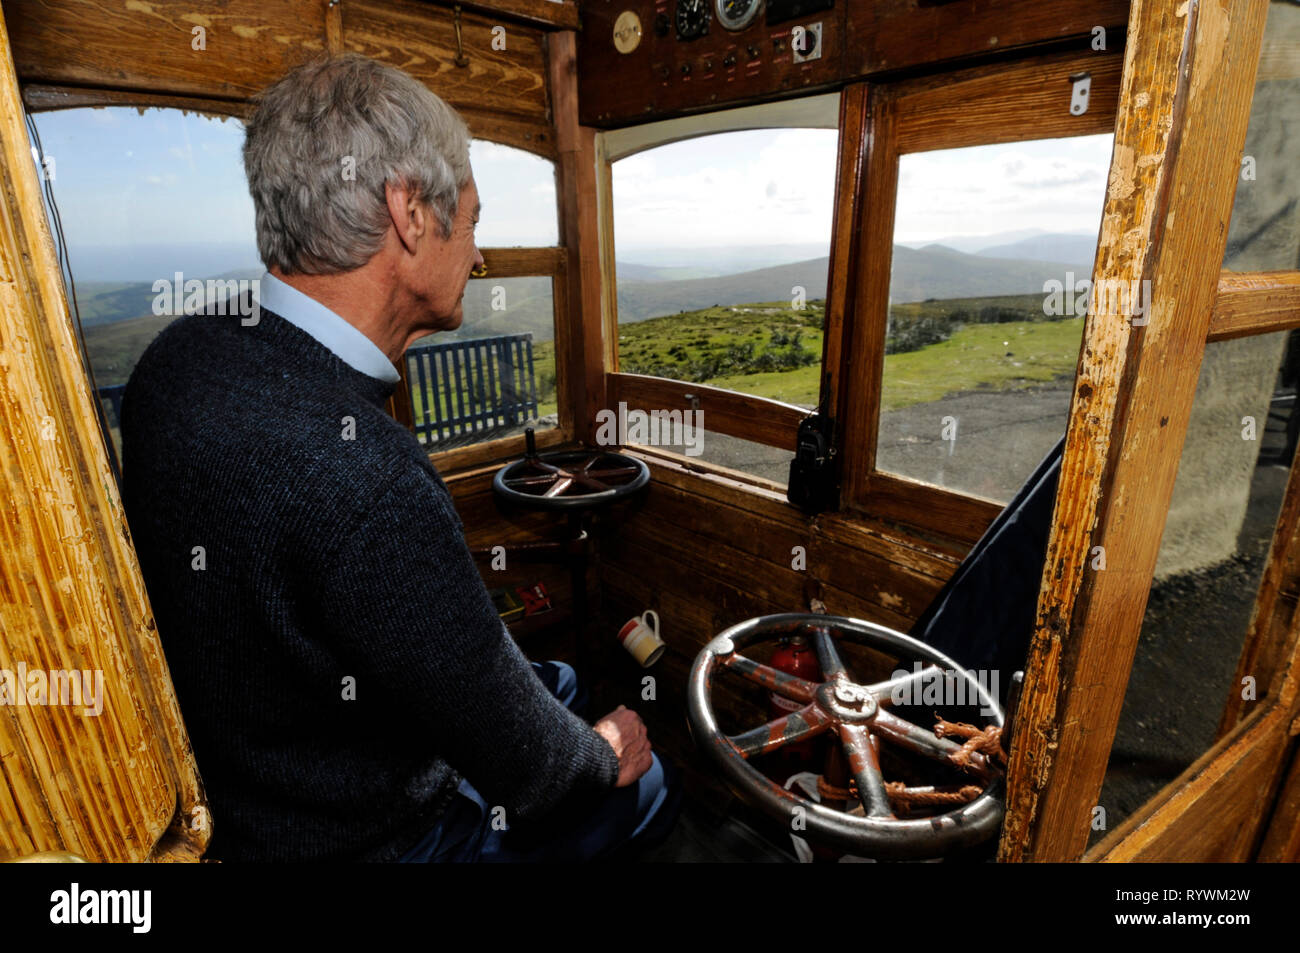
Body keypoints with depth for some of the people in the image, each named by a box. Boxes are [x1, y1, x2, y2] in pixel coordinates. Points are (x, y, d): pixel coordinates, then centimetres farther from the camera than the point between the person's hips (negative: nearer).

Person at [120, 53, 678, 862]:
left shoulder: (179, 354, -13)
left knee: (557, 683, 24)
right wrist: (607, 753, -6)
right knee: (647, 783, 13)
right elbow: (524, 769, -26)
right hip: (364, 834, -7)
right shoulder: (371, 486, -42)